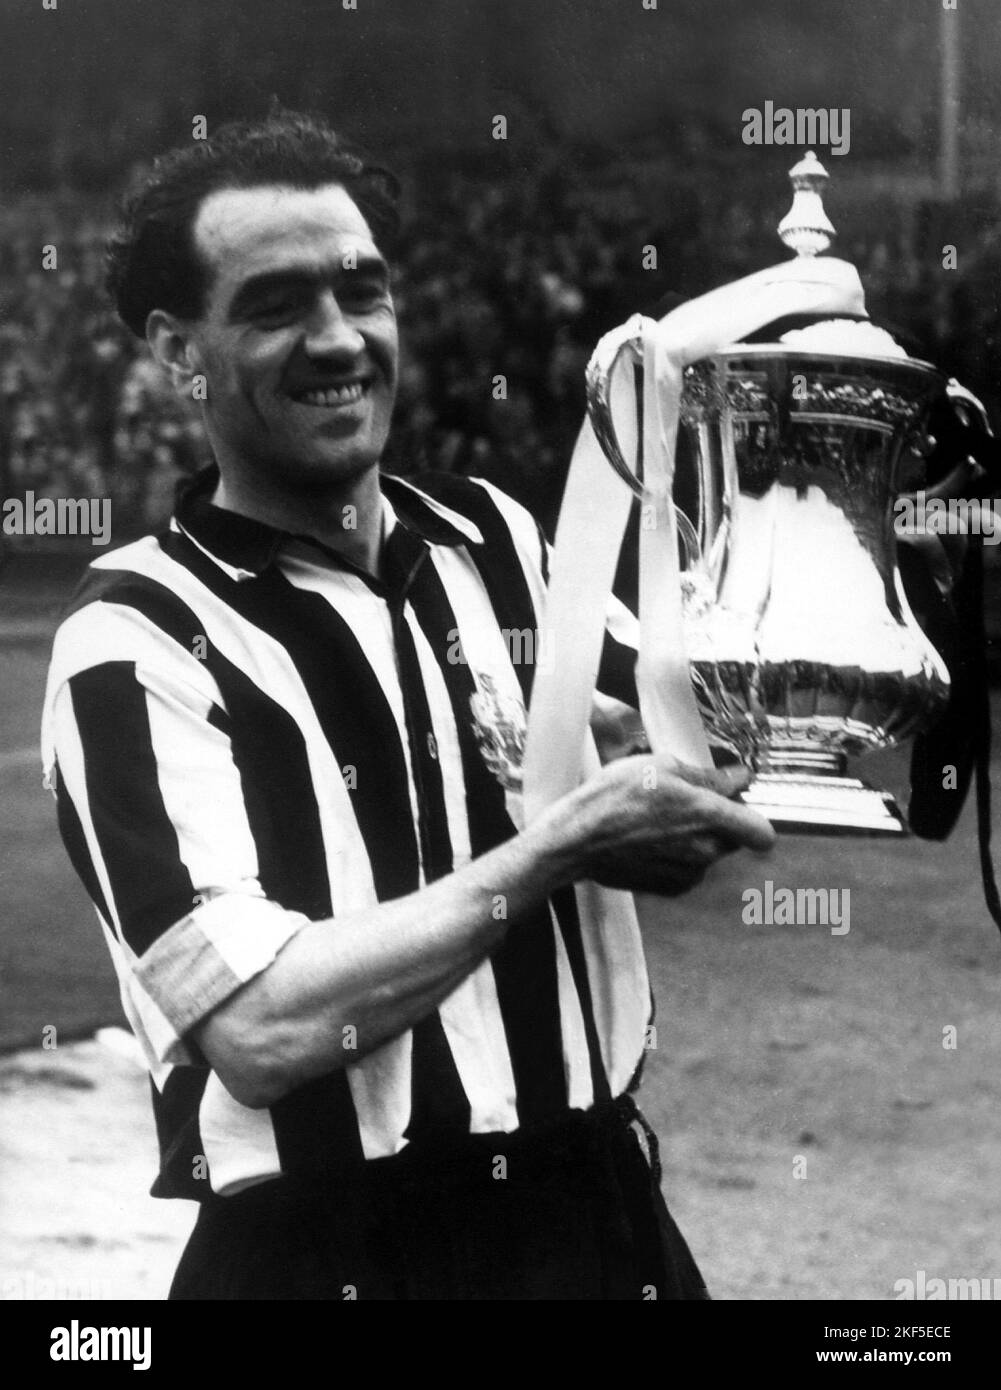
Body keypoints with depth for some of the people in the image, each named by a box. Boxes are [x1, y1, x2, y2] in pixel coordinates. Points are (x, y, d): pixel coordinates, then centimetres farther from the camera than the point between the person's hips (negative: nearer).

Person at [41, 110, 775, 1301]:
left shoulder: (492, 538, 5)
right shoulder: (135, 637, -11)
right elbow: (259, 1030, -20)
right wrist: (560, 845, -19)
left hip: (603, 1216, 5)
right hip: (327, 1256, -5)